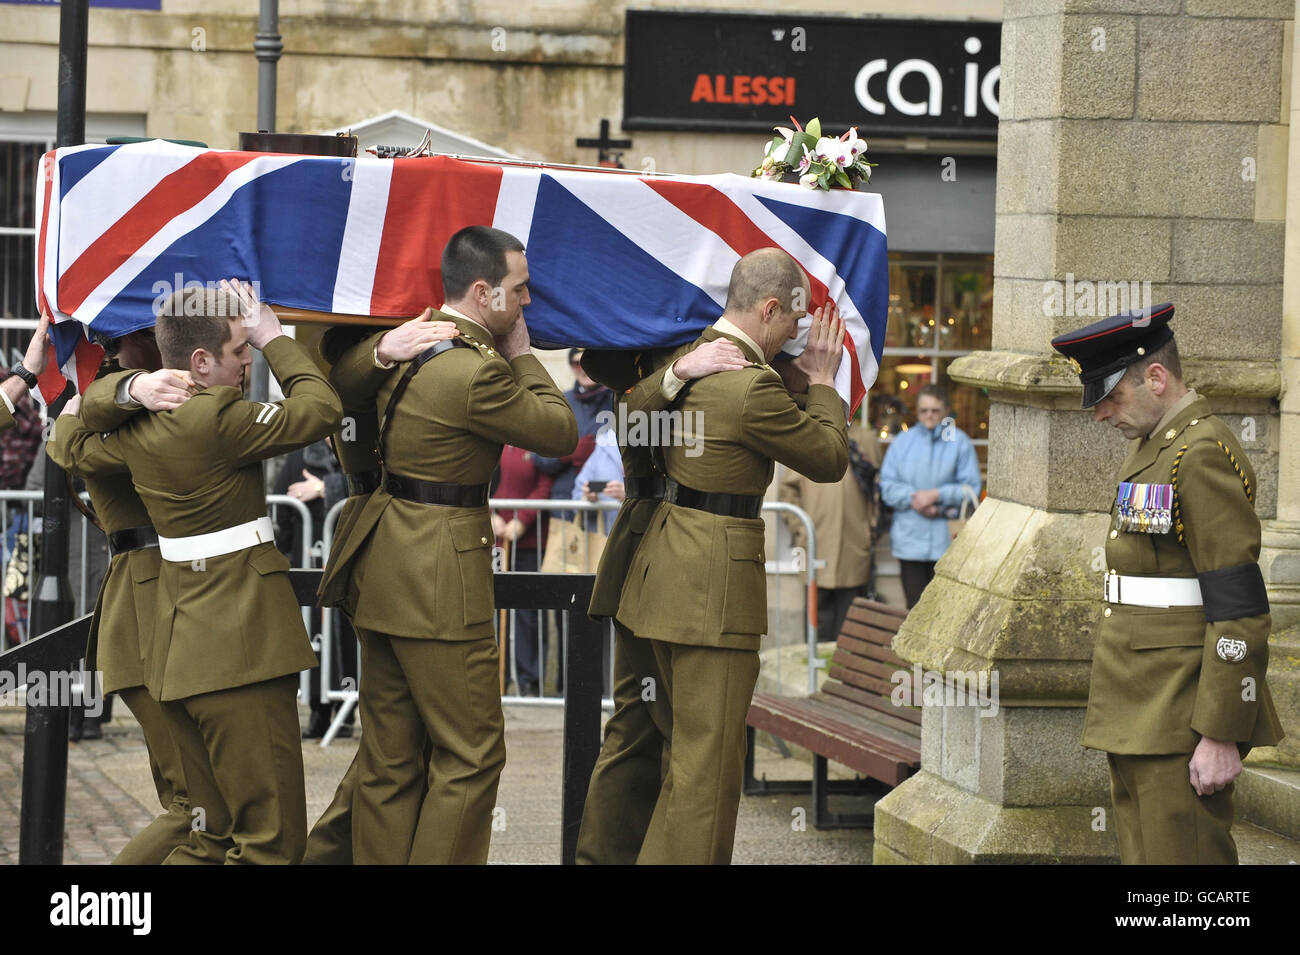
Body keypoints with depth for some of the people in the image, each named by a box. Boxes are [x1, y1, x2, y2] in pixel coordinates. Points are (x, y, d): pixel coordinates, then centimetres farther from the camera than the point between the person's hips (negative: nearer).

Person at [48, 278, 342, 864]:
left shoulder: (138, 429, 9)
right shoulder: (216, 417, -17)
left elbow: (74, 445, 29)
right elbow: (321, 409, -10)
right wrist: (273, 337, 1)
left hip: (179, 640, 9)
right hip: (239, 641, -9)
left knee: (215, 833, 15)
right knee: (271, 838, -7)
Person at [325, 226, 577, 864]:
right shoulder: (479, 371, -20)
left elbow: (337, 382, 26)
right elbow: (560, 432, -7)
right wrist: (521, 355, 2)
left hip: (384, 558, 9)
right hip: (441, 575, -9)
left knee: (388, 755, 12)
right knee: (471, 755, 0)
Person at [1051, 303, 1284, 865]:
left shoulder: (1203, 454, -15)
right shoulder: (1150, 447, 17)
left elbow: (1239, 612, -19)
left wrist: (1221, 736, -21)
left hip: (1181, 725, -10)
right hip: (1138, 720, 10)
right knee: (1143, 855, 10)